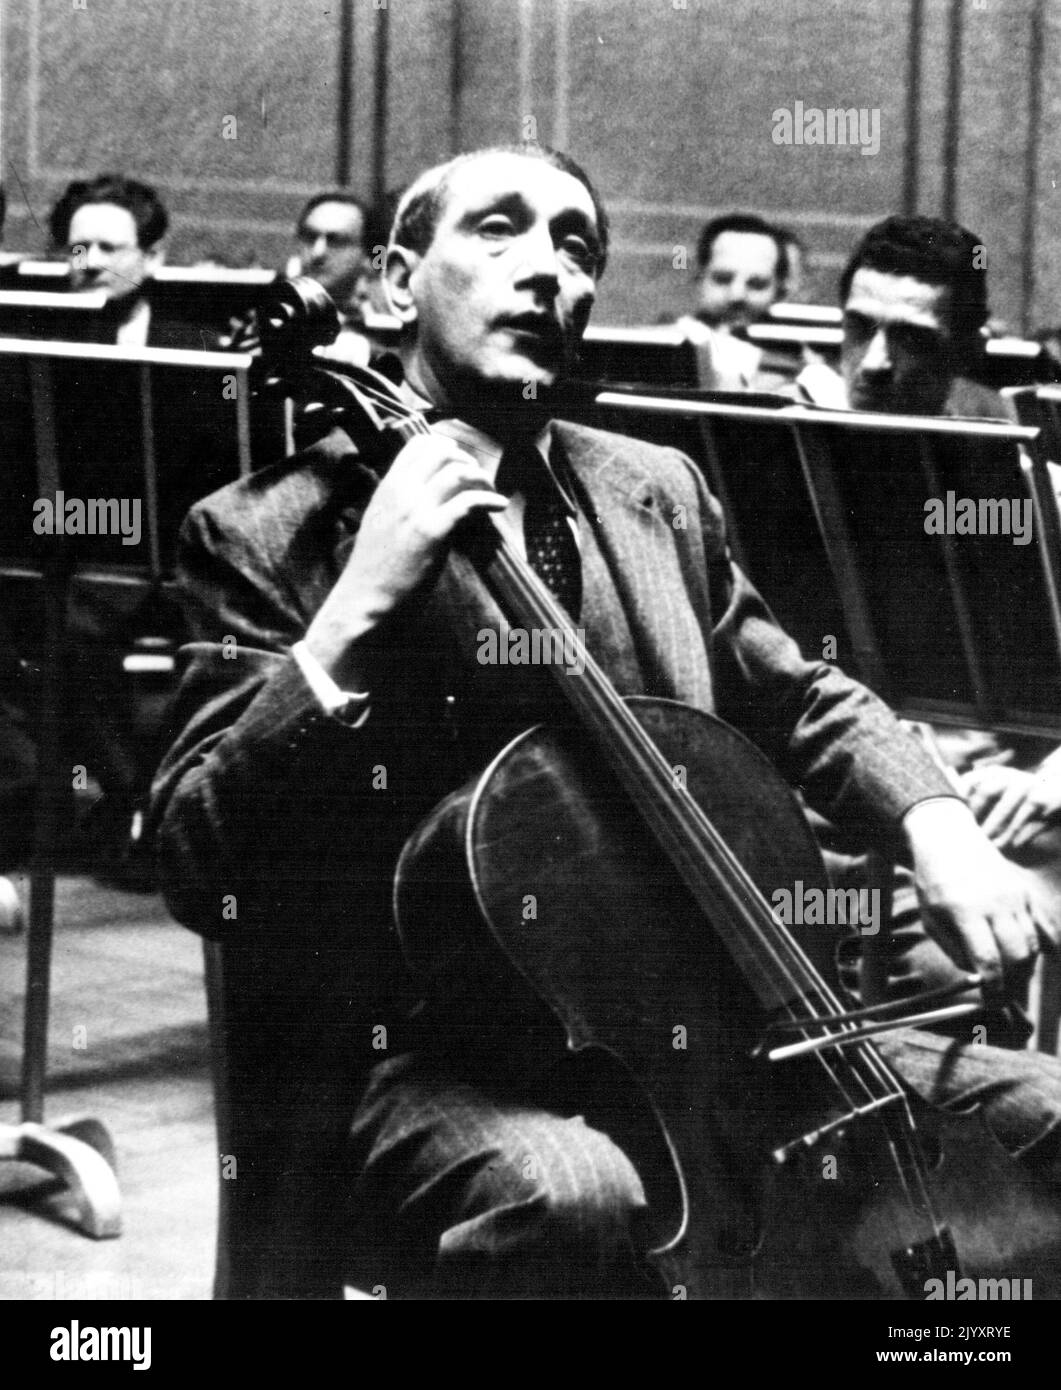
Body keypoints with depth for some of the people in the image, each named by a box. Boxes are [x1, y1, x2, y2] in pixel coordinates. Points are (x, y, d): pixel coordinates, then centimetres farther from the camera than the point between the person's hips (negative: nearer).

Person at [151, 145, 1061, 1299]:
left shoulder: (657, 492, 14)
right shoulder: (268, 534, -3)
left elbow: (801, 699, 25)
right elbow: (197, 872, -11)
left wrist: (935, 823, 3)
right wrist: (358, 607, -21)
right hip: (416, 1062, -6)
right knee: (567, 1193, -39)